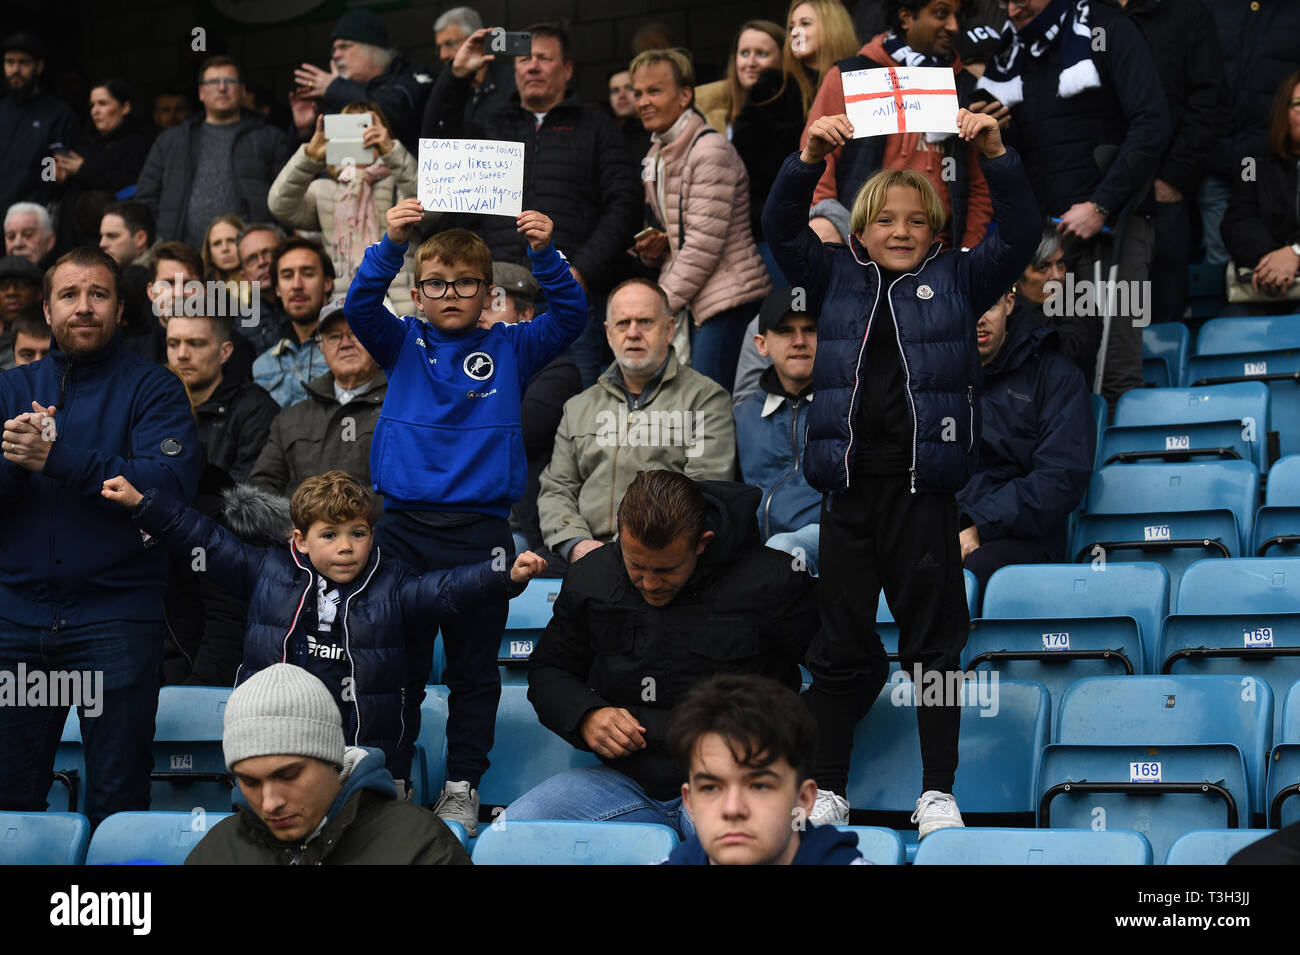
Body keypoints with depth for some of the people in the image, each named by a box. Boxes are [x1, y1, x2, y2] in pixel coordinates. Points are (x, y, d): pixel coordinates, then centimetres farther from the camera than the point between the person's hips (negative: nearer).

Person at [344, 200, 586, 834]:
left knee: (474, 665, 6)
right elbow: (359, 306, -7)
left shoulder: (509, 349, 8)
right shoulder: (403, 343, 9)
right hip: (404, 524, 0)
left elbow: (570, 316, -3)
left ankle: (463, 783, 16)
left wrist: (545, 254, -19)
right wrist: (392, 244, -22)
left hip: (481, 529, 0)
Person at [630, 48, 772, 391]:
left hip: (728, 298, -8)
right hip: (693, 302, 8)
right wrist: (654, 249, 3)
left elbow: (705, 243, -16)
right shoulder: (656, 157, 16)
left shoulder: (710, 149, -11)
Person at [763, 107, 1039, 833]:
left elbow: (1020, 235, -1)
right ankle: (829, 789, 15)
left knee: (933, 639, 4)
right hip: (850, 482, 1)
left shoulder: (957, 281, 8)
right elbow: (781, 229, 3)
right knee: (842, 642, 7)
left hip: (925, 488, -1)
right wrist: (811, 159, -12)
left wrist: (996, 155, -14)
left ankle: (938, 792, 11)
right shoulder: (836, 279, 11)